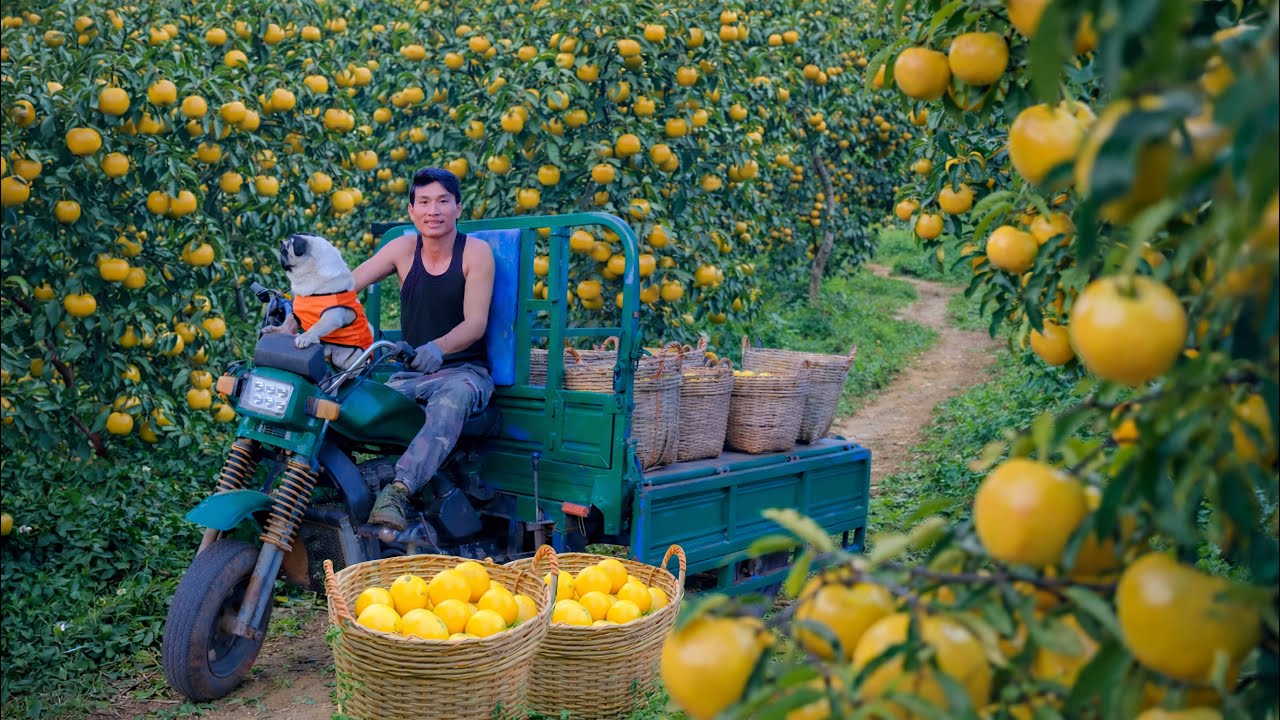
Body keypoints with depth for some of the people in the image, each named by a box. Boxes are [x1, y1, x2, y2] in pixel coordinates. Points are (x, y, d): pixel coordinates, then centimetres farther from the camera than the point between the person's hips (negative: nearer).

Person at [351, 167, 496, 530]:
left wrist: (438, 348, -35)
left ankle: (397, 489, -51)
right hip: (411, 373, 4)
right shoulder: (404, 249, 5)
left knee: (451, 398, -40)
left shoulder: (476, 252, -4)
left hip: (465, 370, -4)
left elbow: (476, 322, -14)